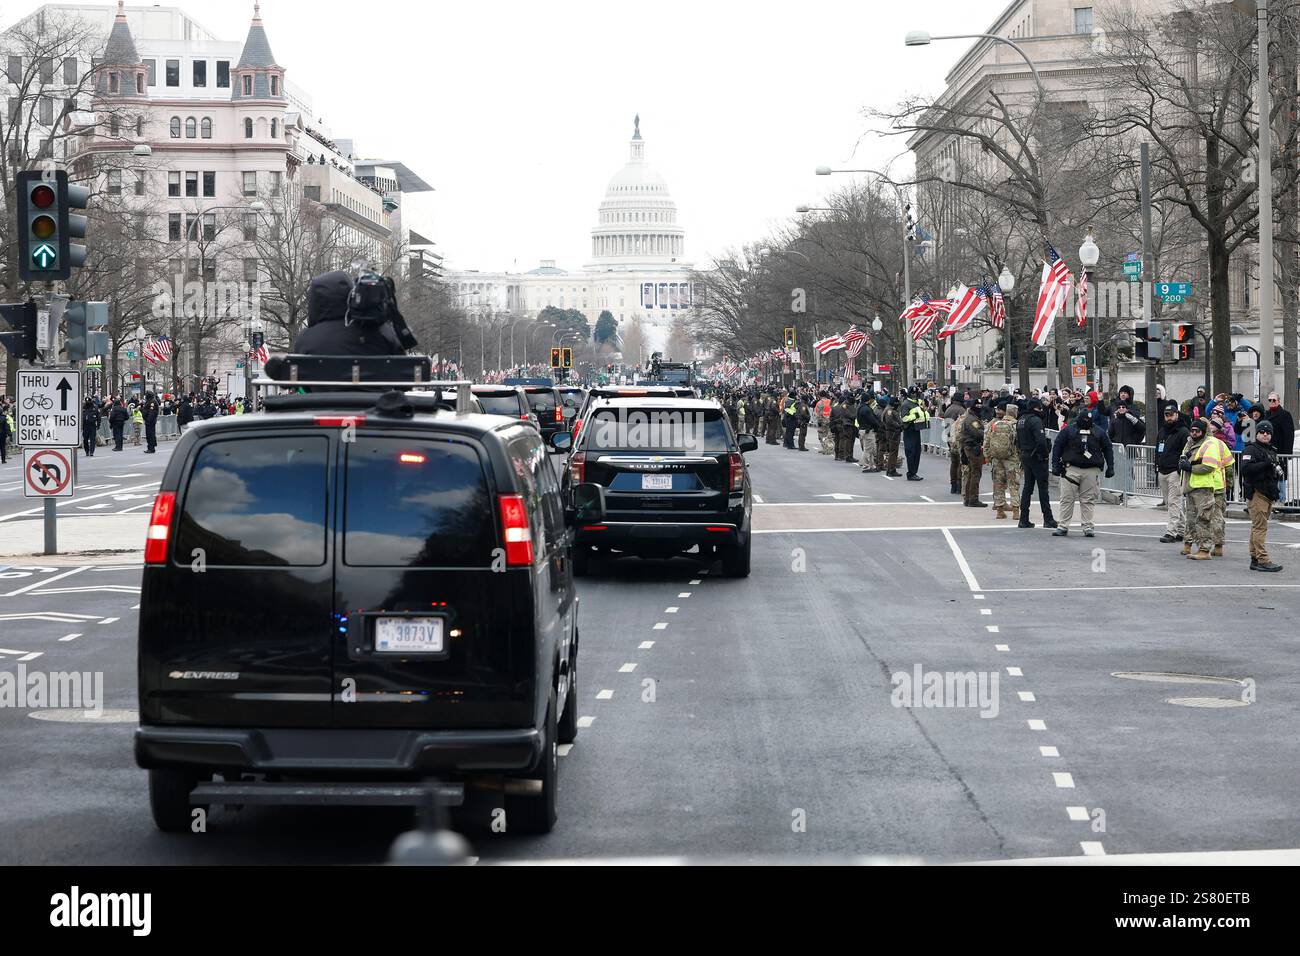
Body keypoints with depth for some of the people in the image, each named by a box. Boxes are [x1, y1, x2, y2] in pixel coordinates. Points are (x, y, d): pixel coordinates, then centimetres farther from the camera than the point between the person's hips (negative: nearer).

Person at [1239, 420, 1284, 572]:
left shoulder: (1271, 451, 23)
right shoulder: (1251, 449, -6)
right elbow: (1246, 468, -21)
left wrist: (1278, 471, 11)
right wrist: (1266, 464, -25)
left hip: (1268, 493, 9)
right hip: (1256, 492, -9)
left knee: (1258, 527, 12)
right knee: (1260, 527, -13)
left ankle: (1255, 559, 15)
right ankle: (1262, 560, -17)